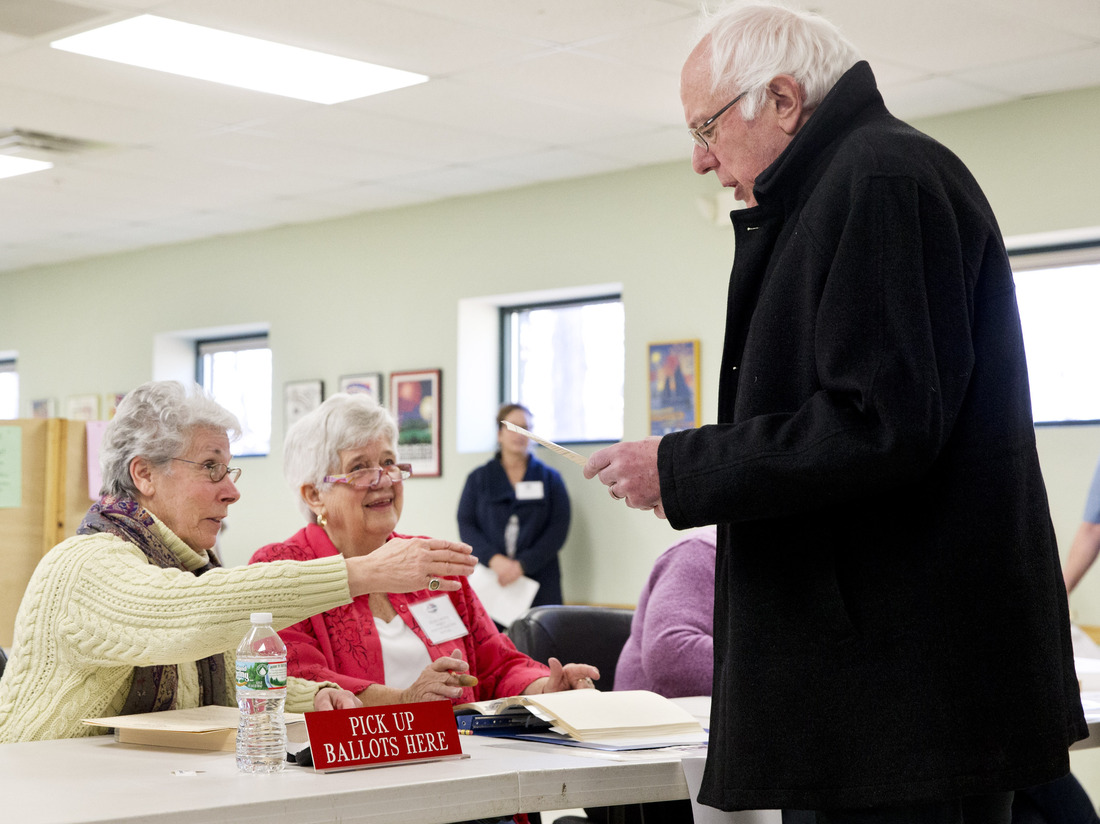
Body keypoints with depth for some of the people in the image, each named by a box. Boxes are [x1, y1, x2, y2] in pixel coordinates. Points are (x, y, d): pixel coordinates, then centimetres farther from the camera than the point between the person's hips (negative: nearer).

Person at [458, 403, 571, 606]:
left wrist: (522, 565, -10)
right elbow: (465, 525, 6)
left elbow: (558, 529, 2)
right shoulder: (478, 478, 14)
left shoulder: (550, 478, 12)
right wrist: (493, 559, -12)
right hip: (489, 580, 0)